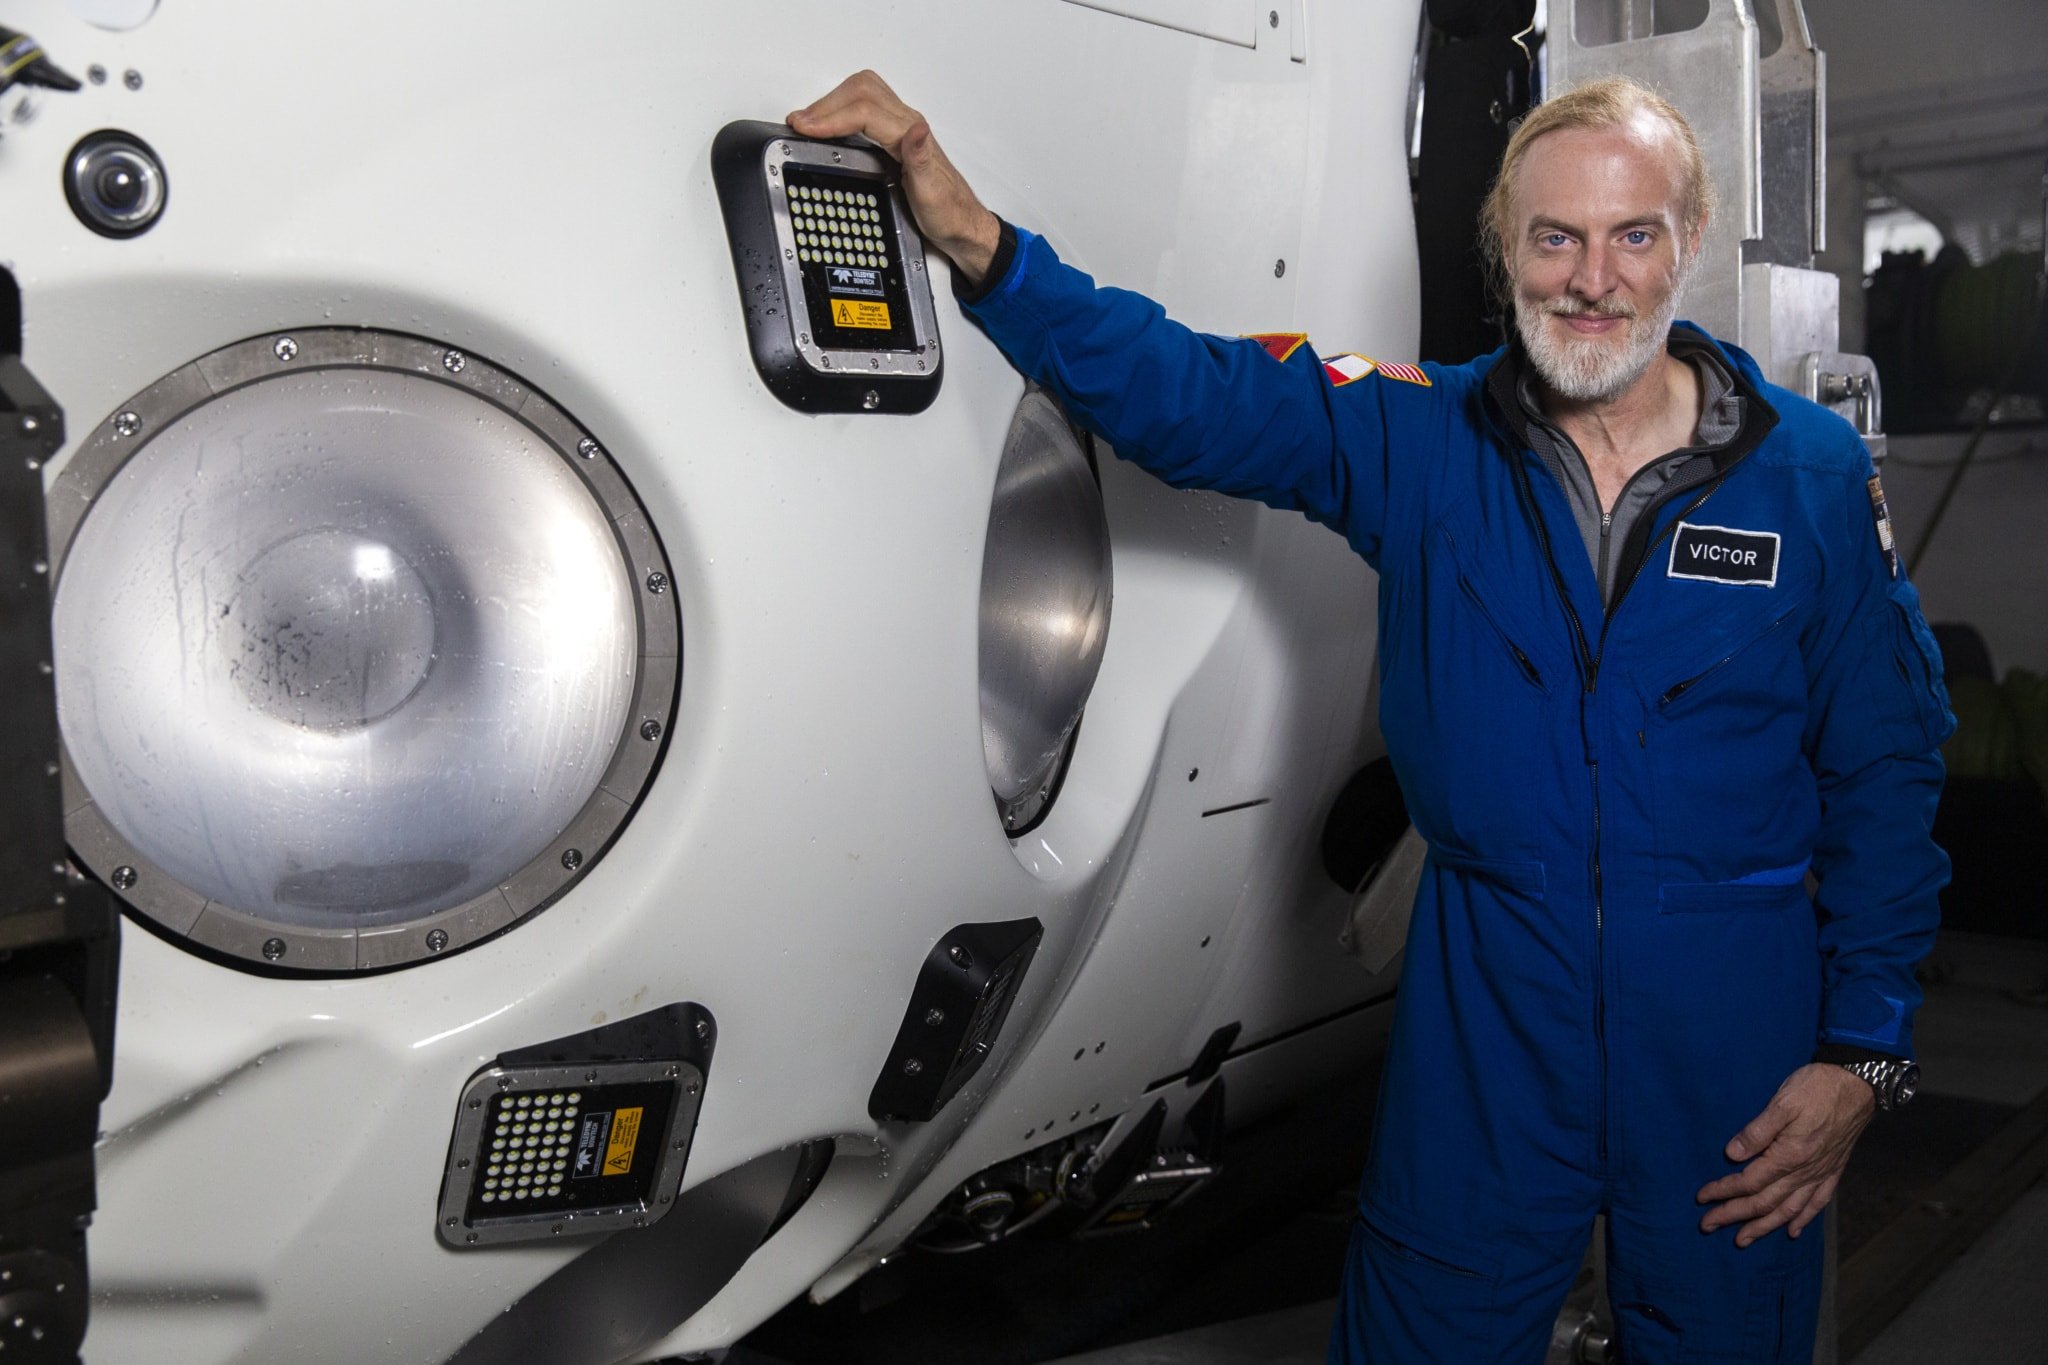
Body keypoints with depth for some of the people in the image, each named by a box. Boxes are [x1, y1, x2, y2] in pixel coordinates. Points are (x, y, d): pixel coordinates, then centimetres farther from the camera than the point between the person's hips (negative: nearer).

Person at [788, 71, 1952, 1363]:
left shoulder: (1812, 472, -3)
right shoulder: (1421, 443, -2)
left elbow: (1887, 764, 0)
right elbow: (1181, 391, -10)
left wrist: (1863, 1046, -2)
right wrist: (976, 241, -24)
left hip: (1735, 1014, 0)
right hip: (1485, 1007, 0)